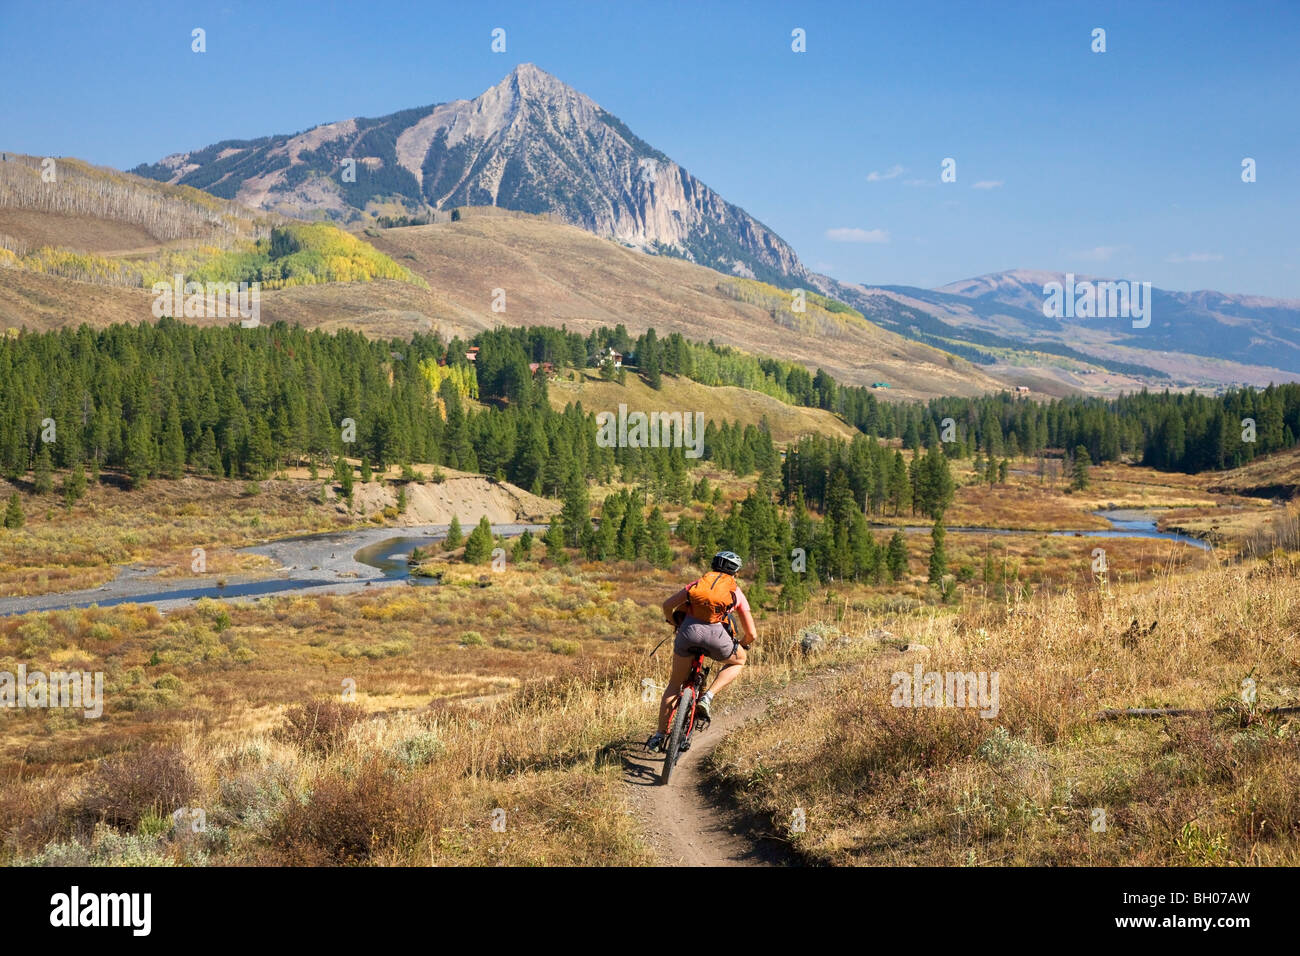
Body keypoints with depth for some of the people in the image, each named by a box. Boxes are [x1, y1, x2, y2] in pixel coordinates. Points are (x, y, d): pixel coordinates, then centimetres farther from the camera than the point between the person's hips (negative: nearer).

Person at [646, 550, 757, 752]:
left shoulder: (700, 582, 25)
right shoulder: (736, 592, 23)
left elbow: (668, 605, 14)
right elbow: (752, 634, 21)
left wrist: (673, 623, 35)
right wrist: (740, 645, 43)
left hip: (688, 630, 2)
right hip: (715, 633, -1)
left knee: (675, 683, 20)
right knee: (738, 661, 30)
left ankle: (660, 734, 17)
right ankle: (707, 698, 10)